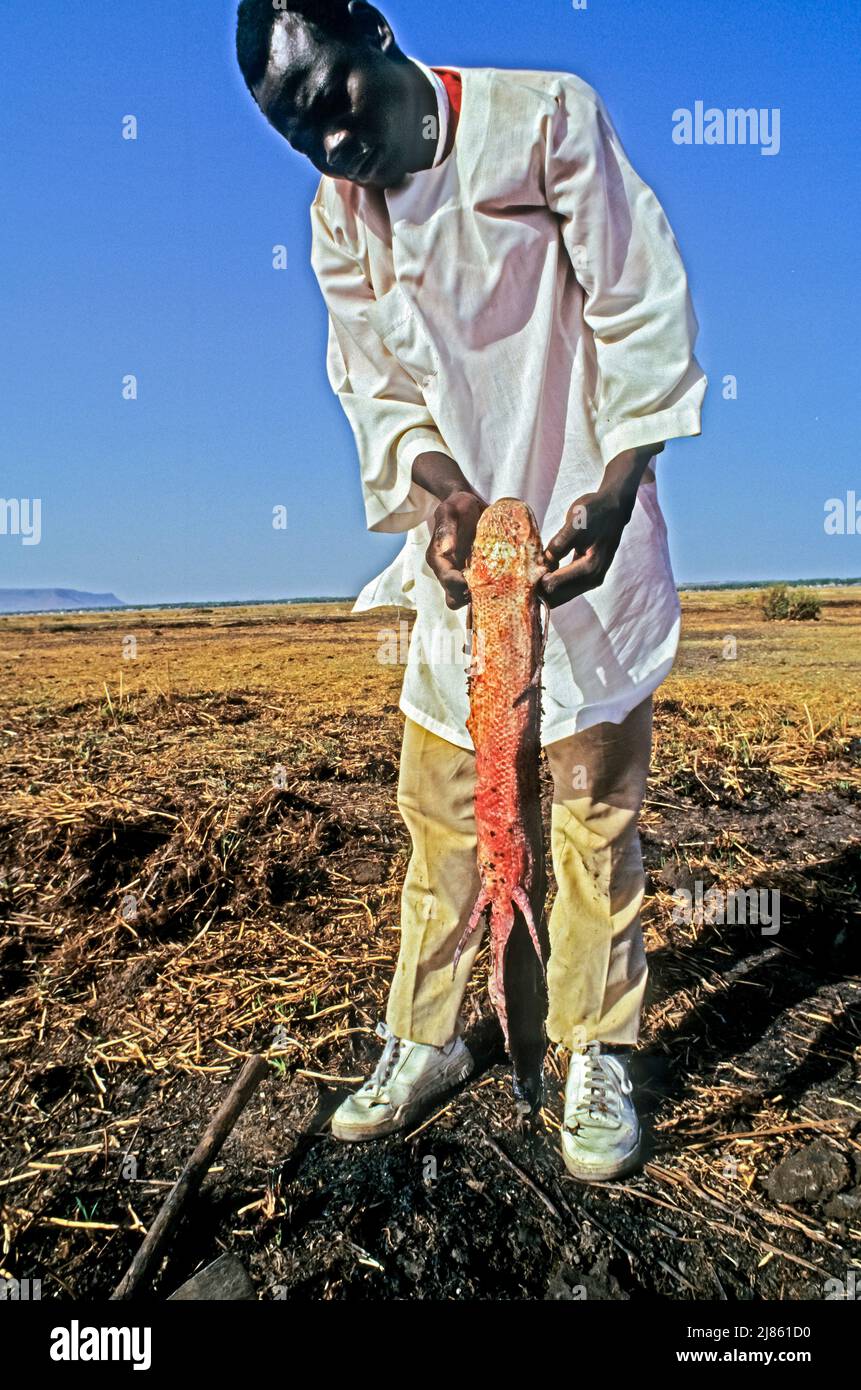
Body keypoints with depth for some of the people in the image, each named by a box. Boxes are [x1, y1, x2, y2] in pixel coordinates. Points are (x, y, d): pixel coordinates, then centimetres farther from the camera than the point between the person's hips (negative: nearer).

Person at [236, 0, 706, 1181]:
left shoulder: (547, 118, -5)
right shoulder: (339, 220, 7)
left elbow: (643, 310, -8)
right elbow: (378, 388, 5)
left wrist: (612, 498, -20)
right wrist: (440, 494, -16)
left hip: (588, 534, -3)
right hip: (462, 547, 4)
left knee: (596, 811, 2)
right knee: (438, 812, 9)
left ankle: (599, 1058, 21)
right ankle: (424, 1043, 27)